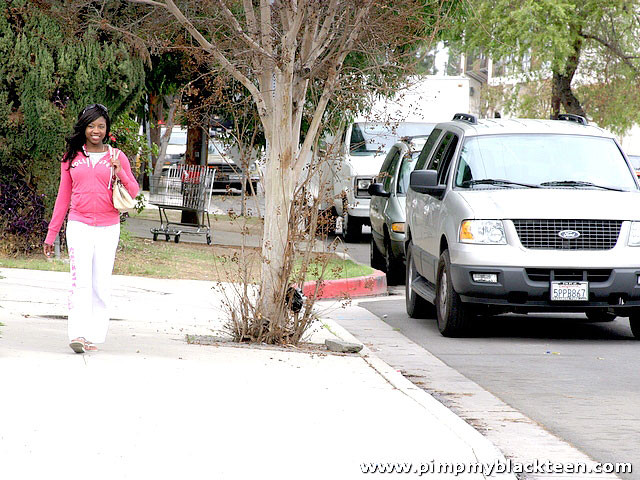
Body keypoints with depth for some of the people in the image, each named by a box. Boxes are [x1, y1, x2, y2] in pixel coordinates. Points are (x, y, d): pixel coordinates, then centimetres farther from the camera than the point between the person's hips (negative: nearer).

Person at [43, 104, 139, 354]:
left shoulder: (117, 157, 7)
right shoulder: (72, 157, 9)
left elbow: (134, 192, 9)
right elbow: (63, 196, 14)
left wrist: (120, 174, -11)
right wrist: (52, 233, 14)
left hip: (108, 228, 1)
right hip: (79, 226, -1)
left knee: (101, 284, -1)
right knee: (80, 280, -13)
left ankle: (94, 336, 5)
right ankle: (78, 335, -21)